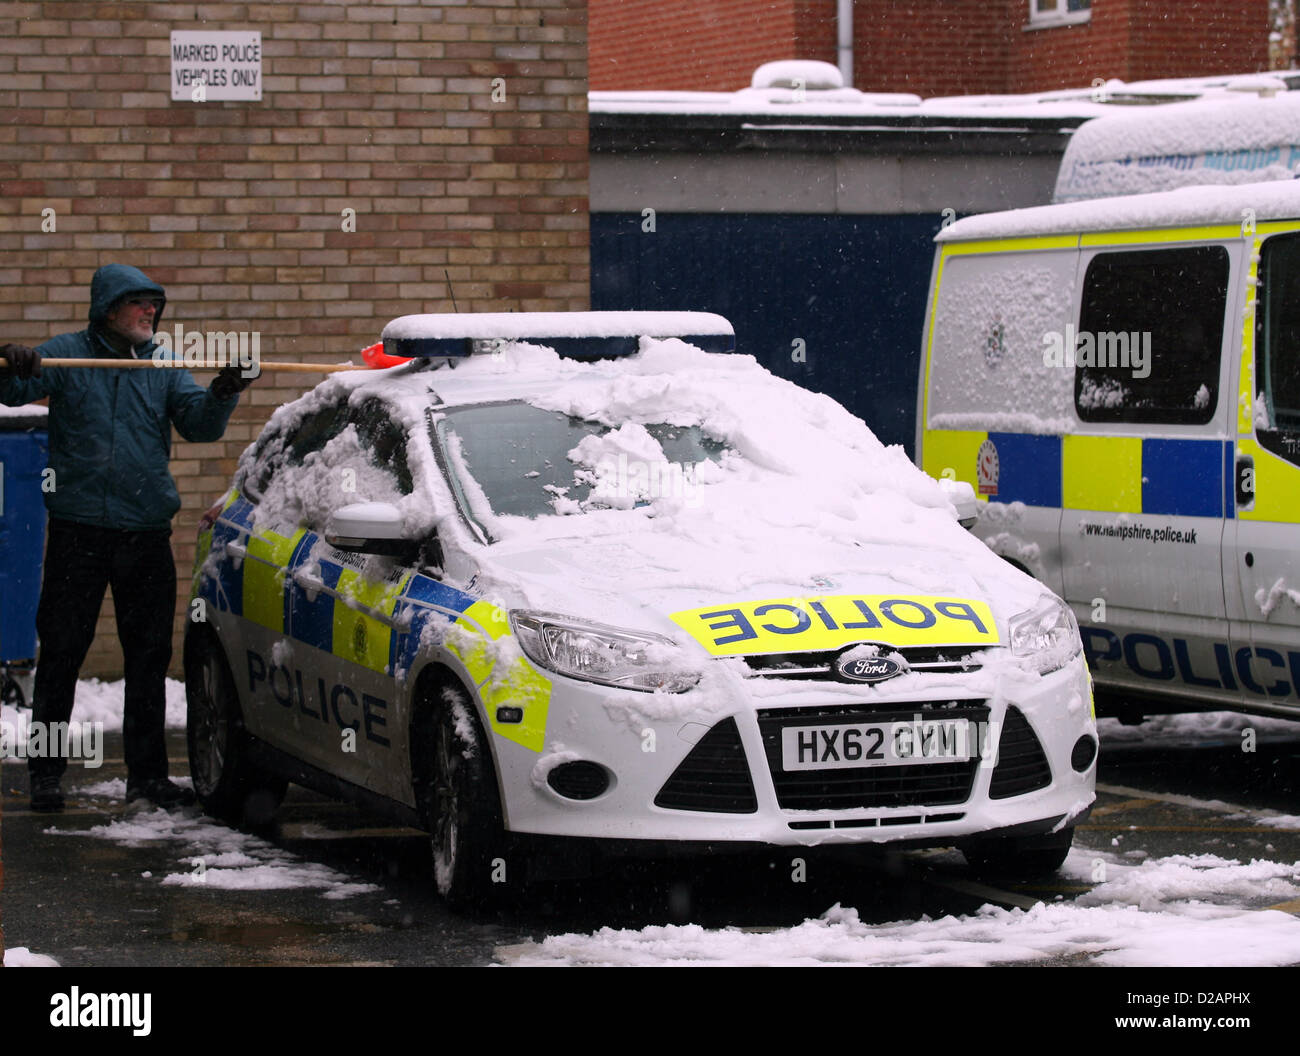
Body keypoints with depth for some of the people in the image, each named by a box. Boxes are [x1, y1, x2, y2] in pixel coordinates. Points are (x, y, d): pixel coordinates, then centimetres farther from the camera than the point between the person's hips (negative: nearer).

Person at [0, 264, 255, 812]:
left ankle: (148, 773, 15)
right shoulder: (66, 354, 1)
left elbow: (198, 424, 0)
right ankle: (45, 772, 7)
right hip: (78, 529, -3)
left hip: (147, 532, 3)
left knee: (150, 654, 7)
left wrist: (221, 395, -20)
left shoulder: (164, 366, 9)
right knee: (61, 651, 0)